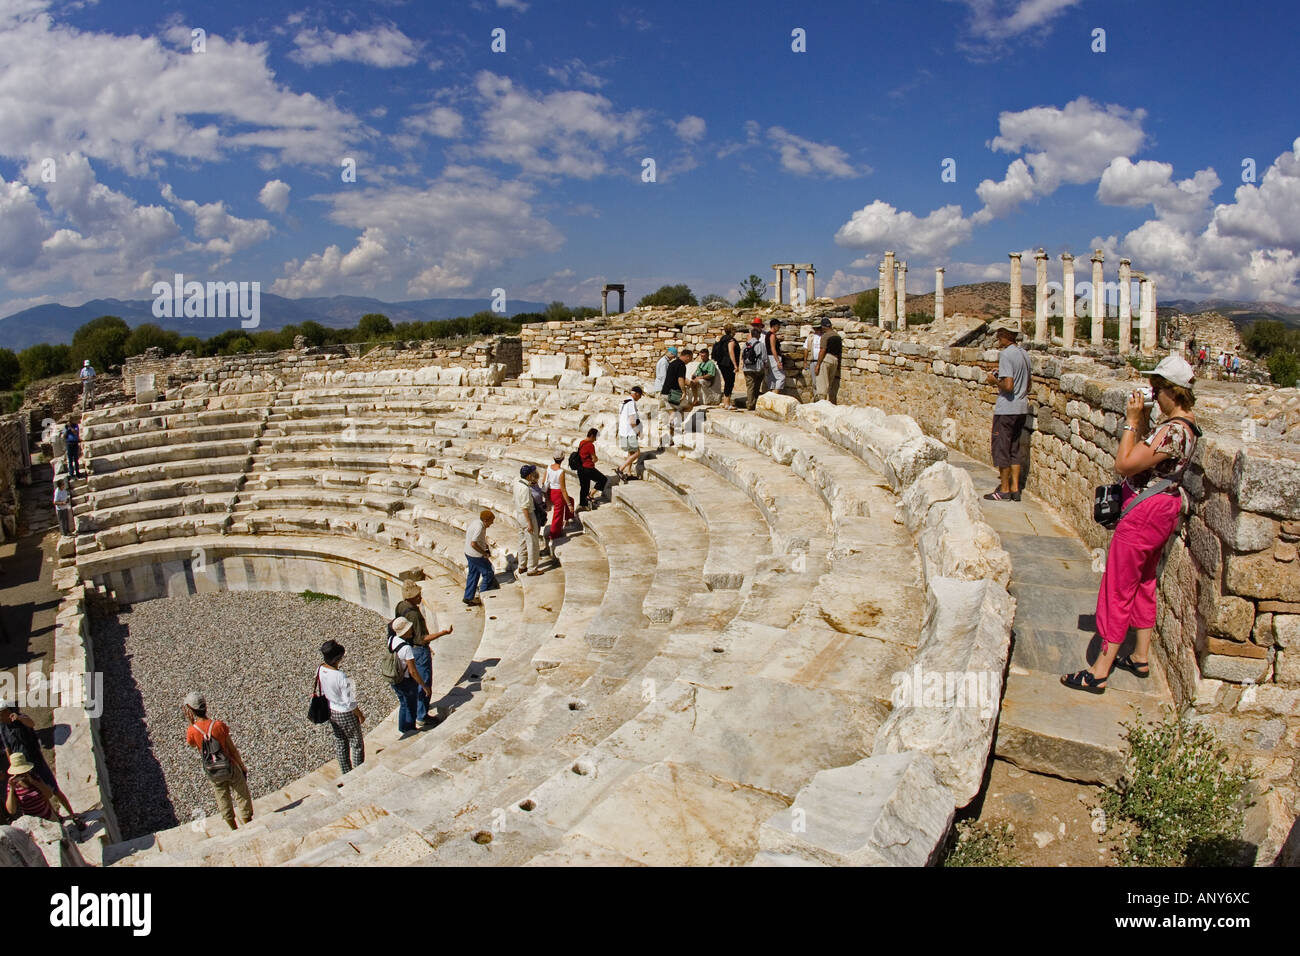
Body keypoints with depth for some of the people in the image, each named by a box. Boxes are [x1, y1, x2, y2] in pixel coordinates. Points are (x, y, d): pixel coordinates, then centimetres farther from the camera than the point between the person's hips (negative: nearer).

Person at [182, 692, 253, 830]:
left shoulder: (192, 731, -20)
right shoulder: (219, 725, -22)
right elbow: (232, 749, -13)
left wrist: (190, 723, -6)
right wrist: (242, 766, 2)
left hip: (214, 774, 2)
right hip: (231, 768, -2)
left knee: (224, 800, 23)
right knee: (242, 797, 19)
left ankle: (234, 829, 39)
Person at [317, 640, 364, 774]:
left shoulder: (319, 670, -14)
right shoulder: (342, 677, -34)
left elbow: (322, 691, 3)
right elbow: (350, 702, -24)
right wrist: (360, 715, -7)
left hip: (330, 711, 7)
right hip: (346, 714, -7)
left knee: (340, 743, 23)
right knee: (357, 743, 15)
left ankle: (346, 773, 38)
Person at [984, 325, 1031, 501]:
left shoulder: (1006, 355, -16)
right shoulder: (1024, 354, 11)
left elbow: (1008, 385, -23)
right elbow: (1027, 386, 18)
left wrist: (994, 380, -7)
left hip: (1006, 409, -9)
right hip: (1022, 408, 9)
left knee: (1001, 448, 0)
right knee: (1014, 449, 13)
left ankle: (1004, 490, 5)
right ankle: (1015, 489, 14)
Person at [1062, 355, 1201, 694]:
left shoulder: (1172, 430, -26)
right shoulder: (1184, 423, 5)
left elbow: (1124, 464, -27)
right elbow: (1149, 454, 13)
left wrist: (1132, 421, -20)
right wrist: (1143, 421, 3)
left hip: (1145, 513, -10)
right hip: (1163, 509, 10)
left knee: (1117, 588, -4)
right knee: (1143, 582, 20)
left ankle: (1099, 672, 3)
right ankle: (1141, 657, 32)